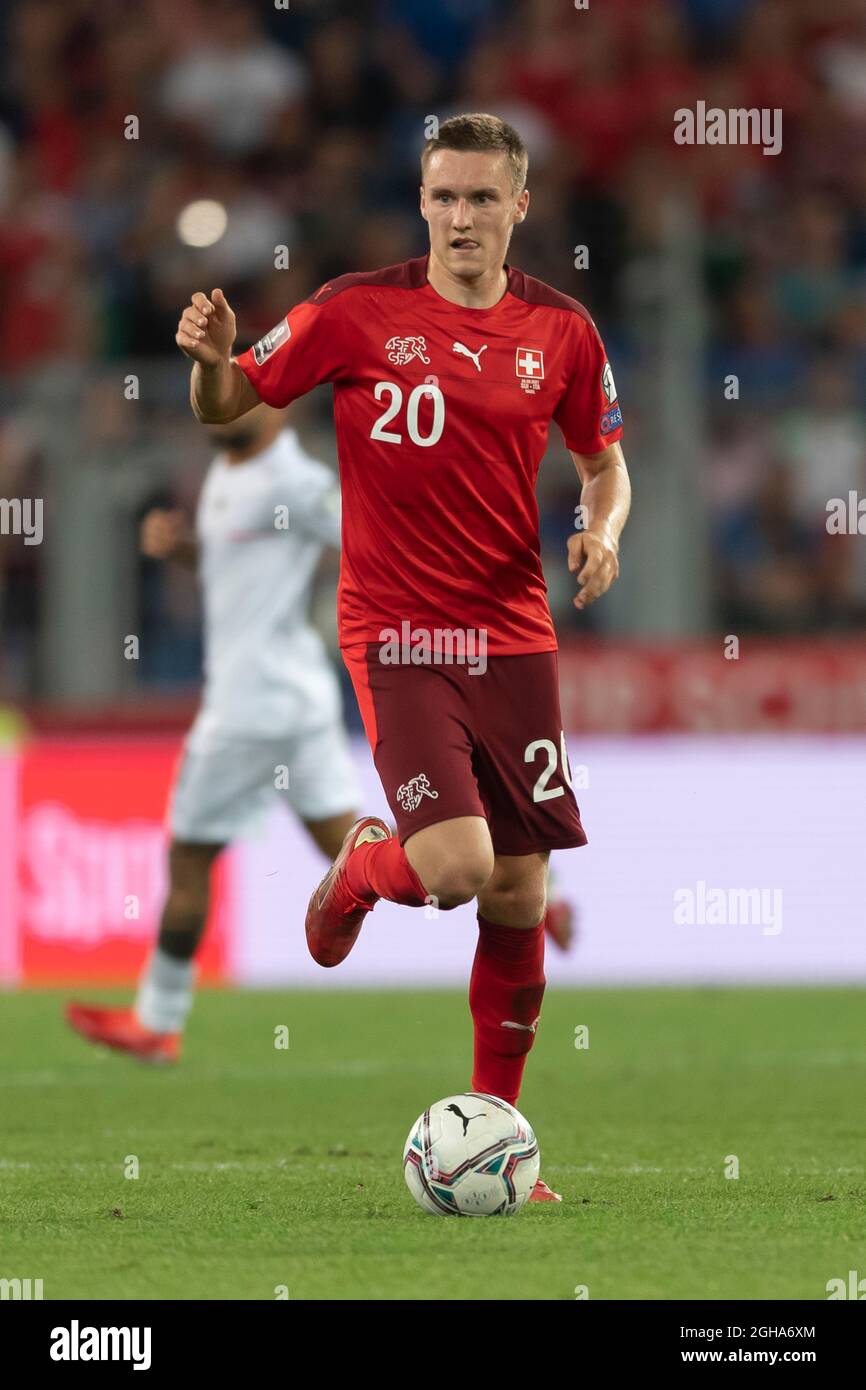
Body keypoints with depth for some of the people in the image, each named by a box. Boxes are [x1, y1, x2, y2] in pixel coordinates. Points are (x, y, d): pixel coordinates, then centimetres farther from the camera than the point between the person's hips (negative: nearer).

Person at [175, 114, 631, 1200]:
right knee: (456, 864, -21)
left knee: (519, 895, 4)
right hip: (396, 635, -4)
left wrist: (602, 529, -3)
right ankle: (358, 871, 17)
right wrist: (210, 359, -21)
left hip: (512, 638, 4)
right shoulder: (357, 312, -6)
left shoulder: (560, 332, 4)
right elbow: (228, 403, 2)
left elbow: (604, 459, 18)